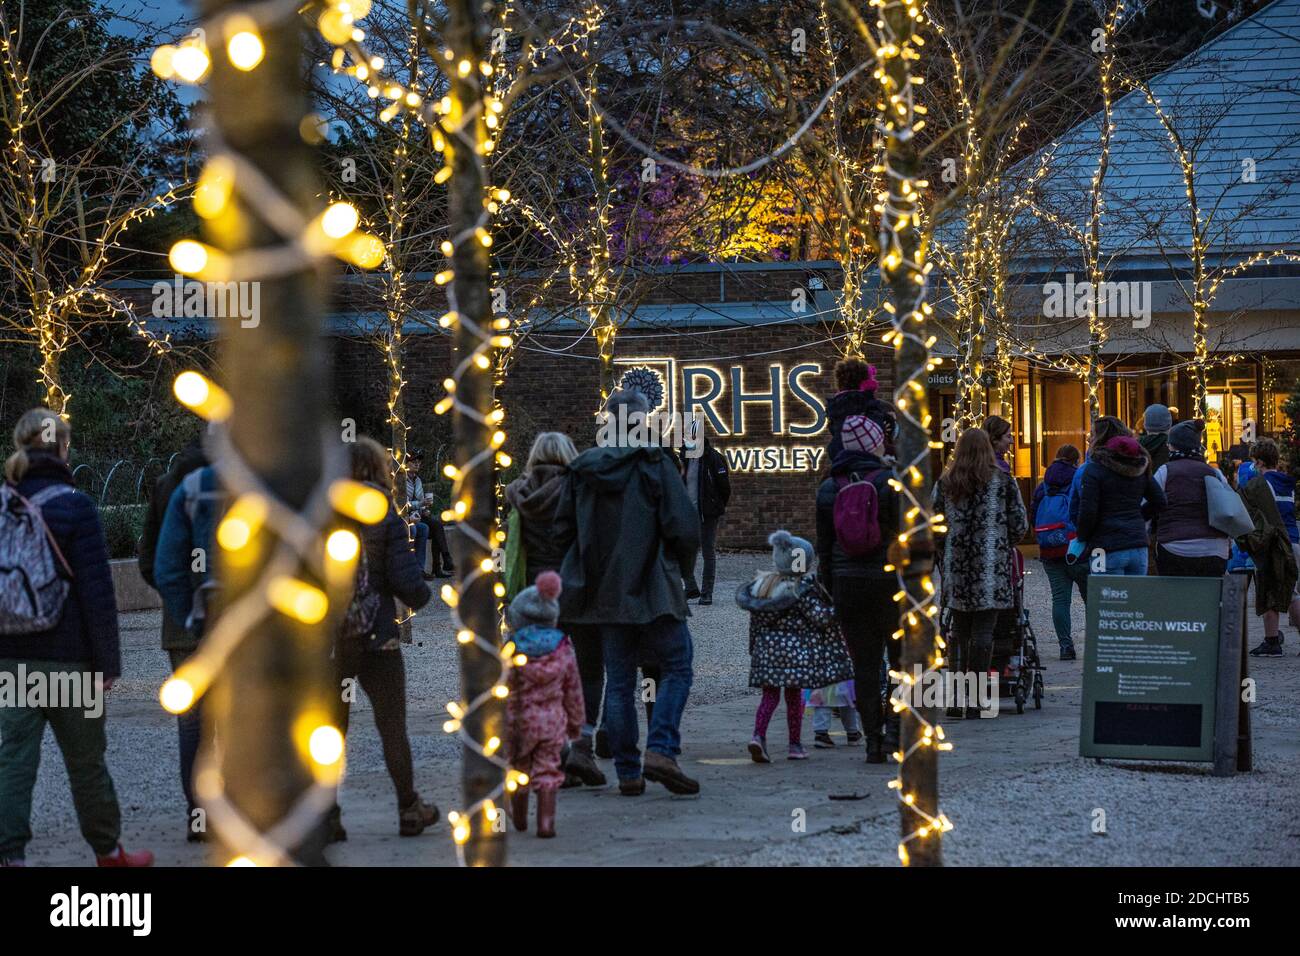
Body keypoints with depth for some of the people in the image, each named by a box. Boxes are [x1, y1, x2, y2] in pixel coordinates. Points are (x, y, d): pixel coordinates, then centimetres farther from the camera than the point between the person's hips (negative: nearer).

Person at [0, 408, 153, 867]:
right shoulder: (74, 507, -10)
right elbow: (97, 592, -11)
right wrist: (108, 662, -7)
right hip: (67, 657, -3)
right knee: (86, 760, 10)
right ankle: (108, 851, 25)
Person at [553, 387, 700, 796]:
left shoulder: (582, 468, 6)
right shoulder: (655, 463, -8)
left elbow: (563, 529, 8)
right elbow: (683, 528, -12)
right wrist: (680, 569, 5)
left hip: (604, 592, 5)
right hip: (653, 591, -5)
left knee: (618, 681, 9)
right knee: (676, 668, 5)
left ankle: (627, 772, 9)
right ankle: (660, 751, -12)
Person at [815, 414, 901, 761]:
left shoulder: (829, 488, 4)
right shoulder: (891, 481, -7)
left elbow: (824, 544, 7)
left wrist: (830, 589, 14)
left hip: (847, 584, 3)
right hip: (891, 580, -3)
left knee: (864, 664, 7)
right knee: (902, 658, 10)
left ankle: (872, 738, 5)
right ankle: (895, 724, -3)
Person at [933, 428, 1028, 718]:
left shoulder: (944, 483, 3)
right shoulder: (1003, 481, -2)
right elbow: (1019, 524, 0)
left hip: (955, 567, 2)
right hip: (992, 569, -2)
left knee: (959, 631, 12)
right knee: (983, 632, -1)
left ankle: (955, 697, 11)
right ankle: (974, 698, -3)